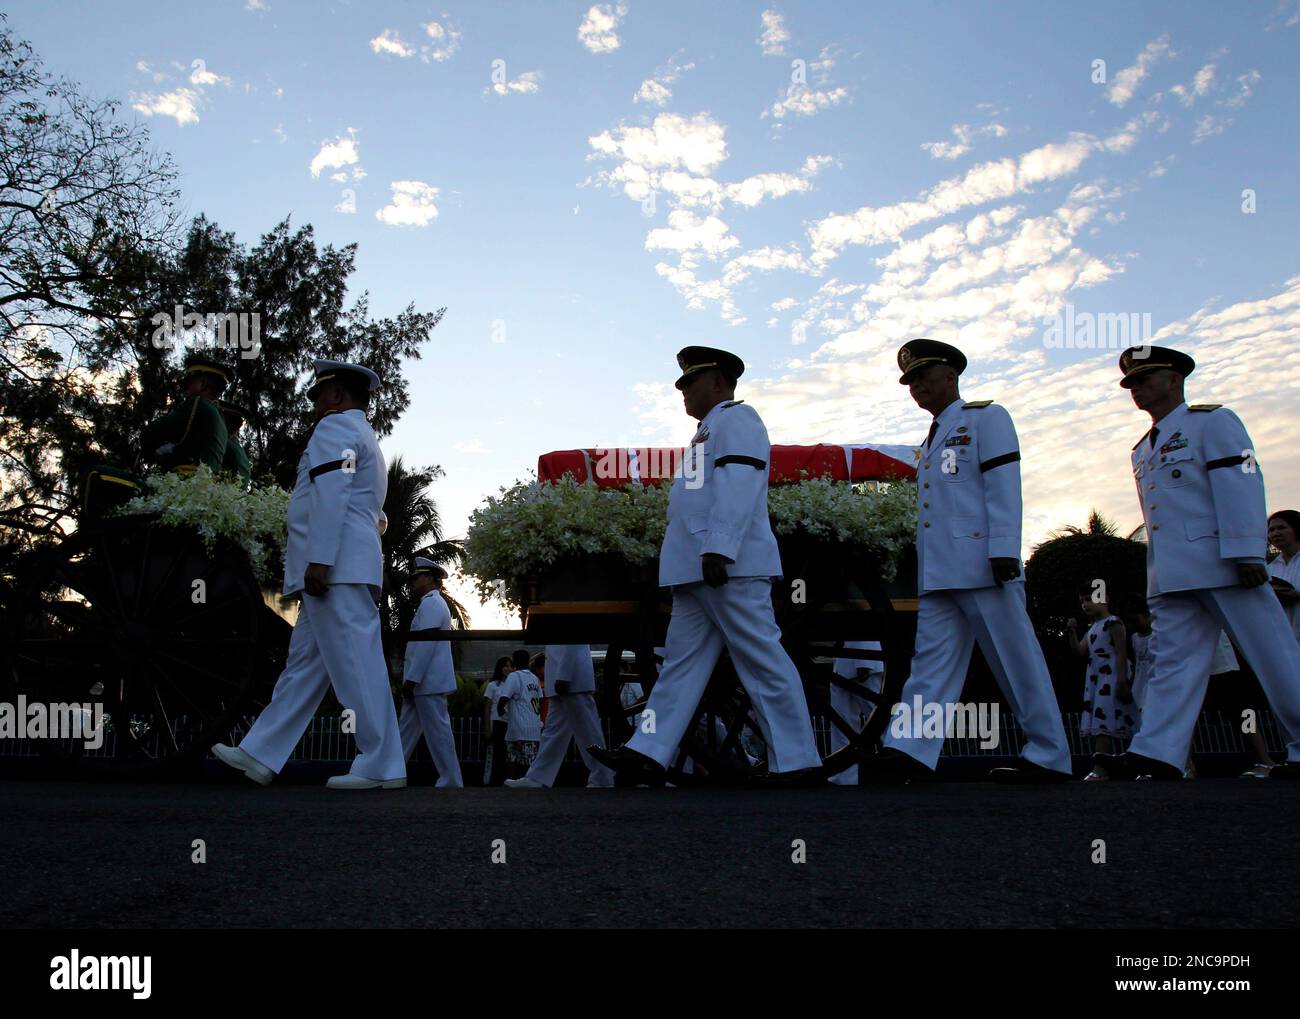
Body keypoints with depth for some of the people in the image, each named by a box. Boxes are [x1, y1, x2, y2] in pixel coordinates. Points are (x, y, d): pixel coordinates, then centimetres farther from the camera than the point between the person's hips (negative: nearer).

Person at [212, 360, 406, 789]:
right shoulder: (366, 440, 29)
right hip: (349, 571, 11)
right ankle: (260, 754, 14)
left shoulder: (335, 427, -3)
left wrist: (318, 560, -22)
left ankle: (382, 766, -10)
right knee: (305, 662, 10)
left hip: (335, 565, -11)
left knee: (356, 664, -11)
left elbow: (330, 496, -17)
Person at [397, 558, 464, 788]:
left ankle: (451, 782, -5)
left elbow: (425, 644, -19)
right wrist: (411, 679, 21)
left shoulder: (431, 603, -10)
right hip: (425, 683, 10)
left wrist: (411, 679, -19)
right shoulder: (431, 604, 22)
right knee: (406, 731, 11)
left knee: (438, 732, -8)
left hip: (428, 682, -10)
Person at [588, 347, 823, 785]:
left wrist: (718, 548, -26)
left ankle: (798, 761, -5)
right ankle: (649, 752, 4)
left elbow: (737, 487, -18)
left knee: (762, 659, -8)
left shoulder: (735, 418, -4)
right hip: (696, 570, 11)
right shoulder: (709, 429, 28)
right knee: (682, 658, 5)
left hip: (729, 567, -11)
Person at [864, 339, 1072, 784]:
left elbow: (1003, 487, -9)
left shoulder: (987, 417, 3)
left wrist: (1004, 550, -19)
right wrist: (925, 569, 19)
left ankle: (1050, 758, 4)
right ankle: (909, 750, -9)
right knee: (931, 661, -2)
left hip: (982, 566, -8)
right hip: (938, 575, 8)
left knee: (1018, 661, -3)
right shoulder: (932, 440, 25)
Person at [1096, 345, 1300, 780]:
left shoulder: (1212, 421, 1)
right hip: (1172, 577, 7)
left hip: (1223, 564, -7)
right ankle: (1157, 754, -9)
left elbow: (1240, 483, -11)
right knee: (1174, 662, -2)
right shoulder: (1143, 449, 23)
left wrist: (1247, 552, -20)